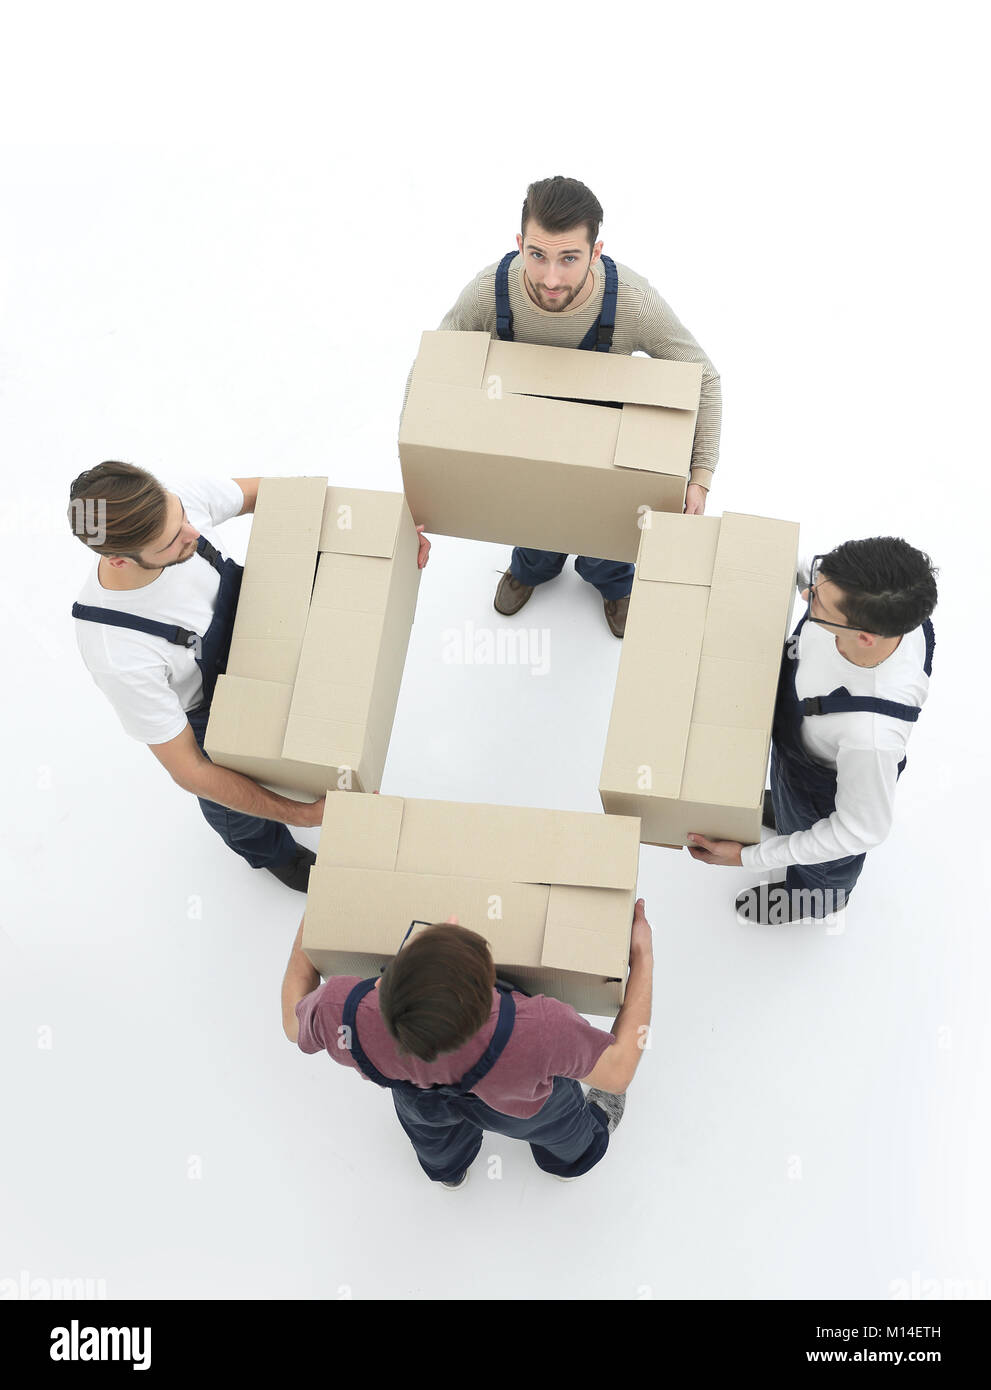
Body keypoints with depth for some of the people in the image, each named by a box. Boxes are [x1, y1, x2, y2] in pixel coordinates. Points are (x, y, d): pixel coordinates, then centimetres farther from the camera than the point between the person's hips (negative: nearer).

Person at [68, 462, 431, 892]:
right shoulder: (119, 657, -46)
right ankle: (271, 852, 64)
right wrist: (306, 814, -31)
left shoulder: (183, 498, -34)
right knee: (234, 811, 28)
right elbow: (189, 772, -33)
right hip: (207, 722, -3)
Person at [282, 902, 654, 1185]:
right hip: (518, 1110, -1)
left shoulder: (339, 1014, -45)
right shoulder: (539, 1032, -51)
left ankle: (448, 1169, 74)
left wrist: (310, 919, -4)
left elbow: (294, 1023, -16)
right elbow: (618, 1070, -27)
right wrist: (643, 958, -20)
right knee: (556, 1126, 38)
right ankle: (567, 1158, 71)